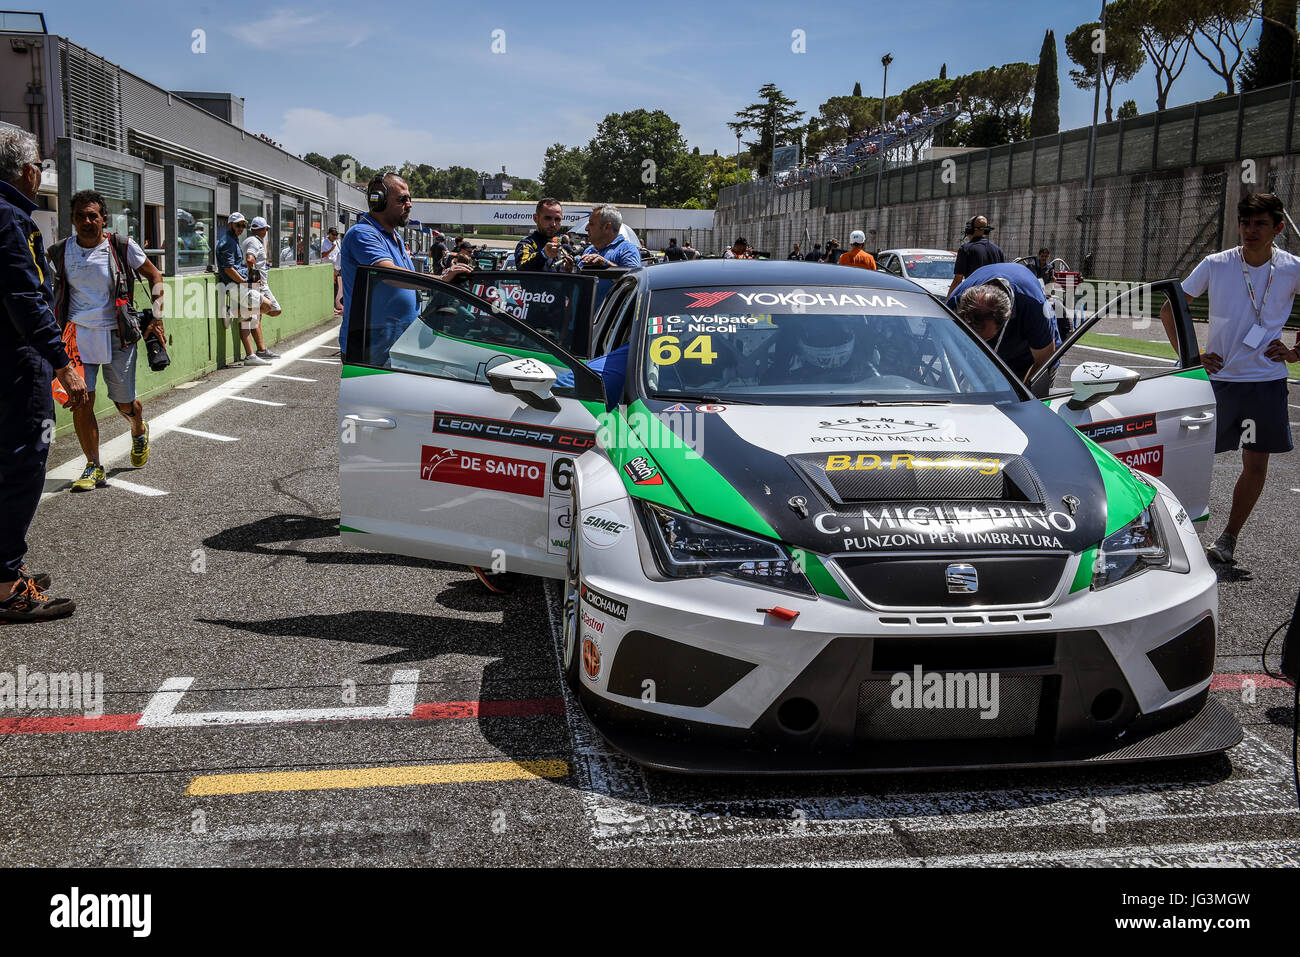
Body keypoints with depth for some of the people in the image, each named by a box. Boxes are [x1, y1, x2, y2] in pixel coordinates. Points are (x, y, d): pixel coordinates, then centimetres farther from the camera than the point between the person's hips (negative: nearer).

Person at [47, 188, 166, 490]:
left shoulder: (122, 247, -4)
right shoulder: (60, 252, 2)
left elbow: (154, 275, 7)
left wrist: (157, 318, 0)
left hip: (118, 334, -1)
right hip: (79, 336, 2)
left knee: (124, 403, 7)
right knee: (81, 402, -7)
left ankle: (139, 432, 44)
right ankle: (93, 468, 4)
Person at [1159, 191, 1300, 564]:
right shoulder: (1215, 265, -4)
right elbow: (1169, 310, 5)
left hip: (1267, 382, 1)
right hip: (1217, 376, -1)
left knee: (1256, 464, 4)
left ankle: (1229, 538, 17)